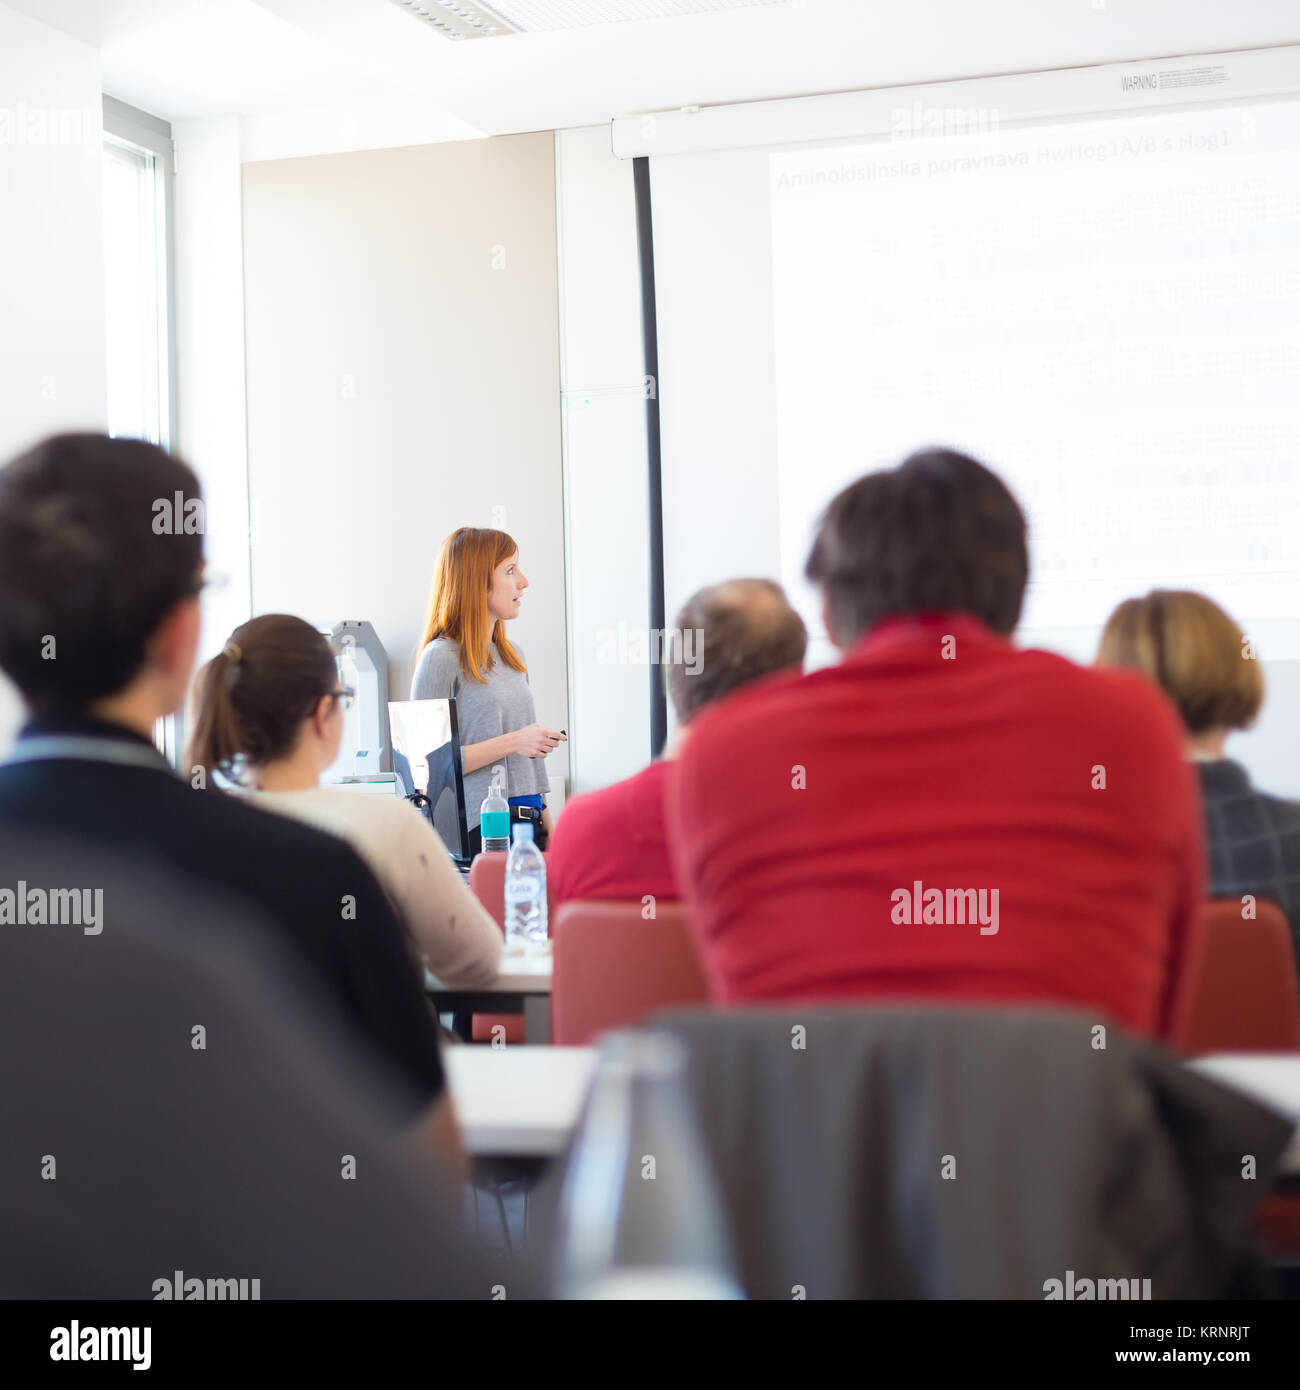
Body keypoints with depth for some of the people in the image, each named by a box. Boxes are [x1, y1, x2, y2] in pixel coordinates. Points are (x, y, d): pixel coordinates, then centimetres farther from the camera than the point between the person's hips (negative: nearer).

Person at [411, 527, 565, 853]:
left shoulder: (513, 655, 16)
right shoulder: (441, 657, -7)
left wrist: (548, 826, 16)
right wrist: (512, 743, -15)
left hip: (527, 822, 7)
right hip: (476, 828, -7)